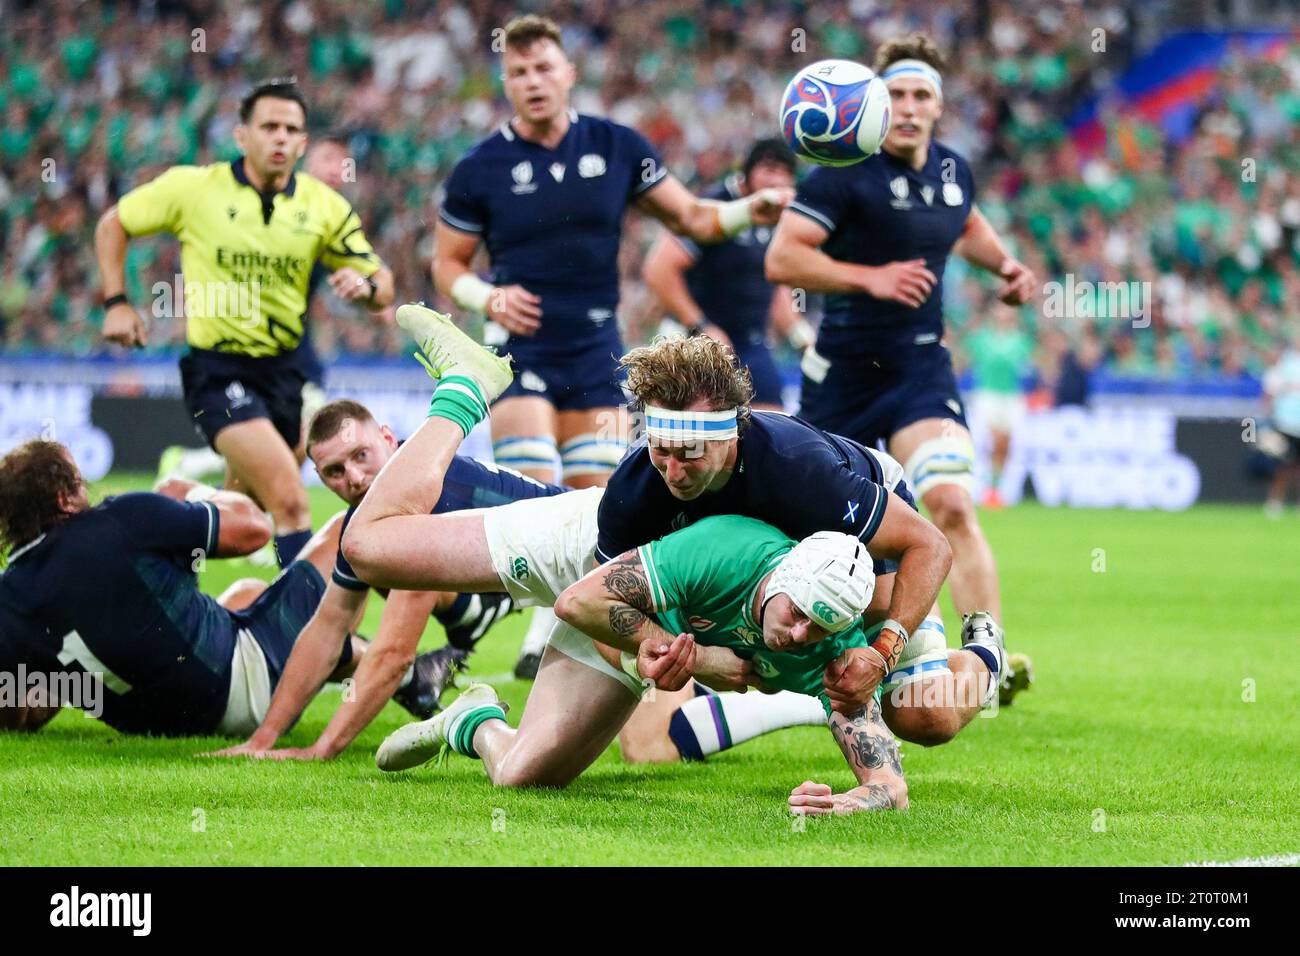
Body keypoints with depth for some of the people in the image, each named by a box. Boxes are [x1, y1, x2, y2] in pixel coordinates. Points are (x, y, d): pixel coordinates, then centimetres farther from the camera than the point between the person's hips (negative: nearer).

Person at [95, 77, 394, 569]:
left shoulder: (325, 206, 2)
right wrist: (116, 302, -1)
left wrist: (365, 284, -19)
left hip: (284, 366, 5)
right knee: (289, 499, -22)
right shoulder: (194, 187, -6)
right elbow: (113, 225, 8)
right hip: (218, 368, -5)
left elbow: (381, 285, 4)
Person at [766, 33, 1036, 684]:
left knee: (951, 505, -19)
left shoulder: (952, 170, 5)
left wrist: (1005, 266, 12)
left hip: (921, 367, 3)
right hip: (844, 372, -3)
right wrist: (871, 277, -29)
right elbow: (781, 259, -21)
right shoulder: (844, 171, -13)